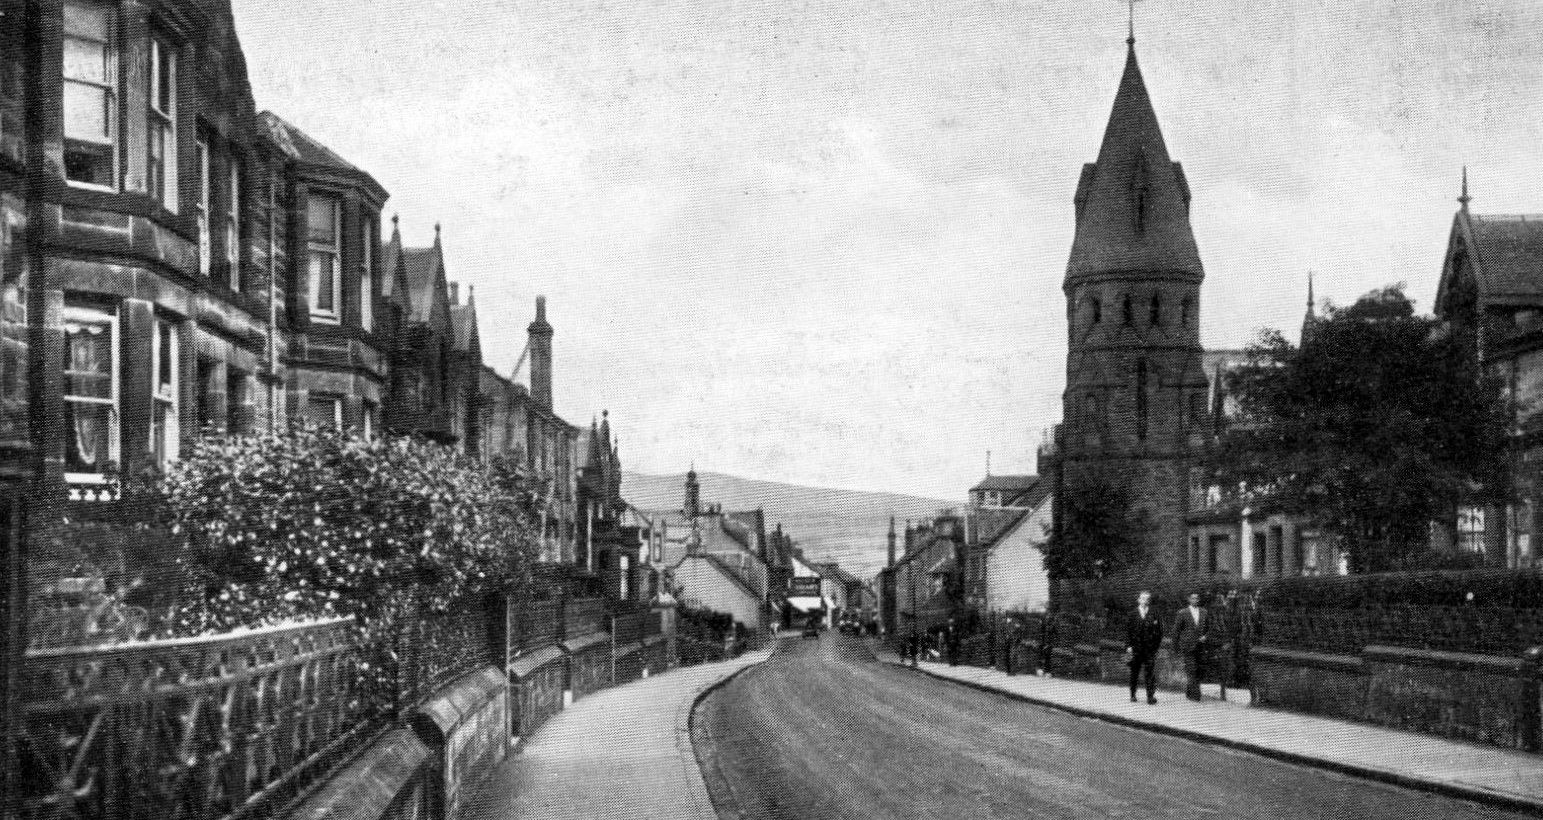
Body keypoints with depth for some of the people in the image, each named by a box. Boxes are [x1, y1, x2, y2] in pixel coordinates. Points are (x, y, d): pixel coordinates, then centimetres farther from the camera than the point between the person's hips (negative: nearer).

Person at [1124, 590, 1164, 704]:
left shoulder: (1154, 614, 4)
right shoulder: (1133, 615, 6)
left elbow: (1159, 631, 6)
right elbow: (1127, 631, 5)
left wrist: (1157, 645, -2)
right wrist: (1128, 646, -3)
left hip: (1150, 648, -1)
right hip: (1135, 648, 1)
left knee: (1150, 673, -7)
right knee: (1134, 673, 9)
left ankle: (1151, 696, -8)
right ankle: (1133, 695, 21)